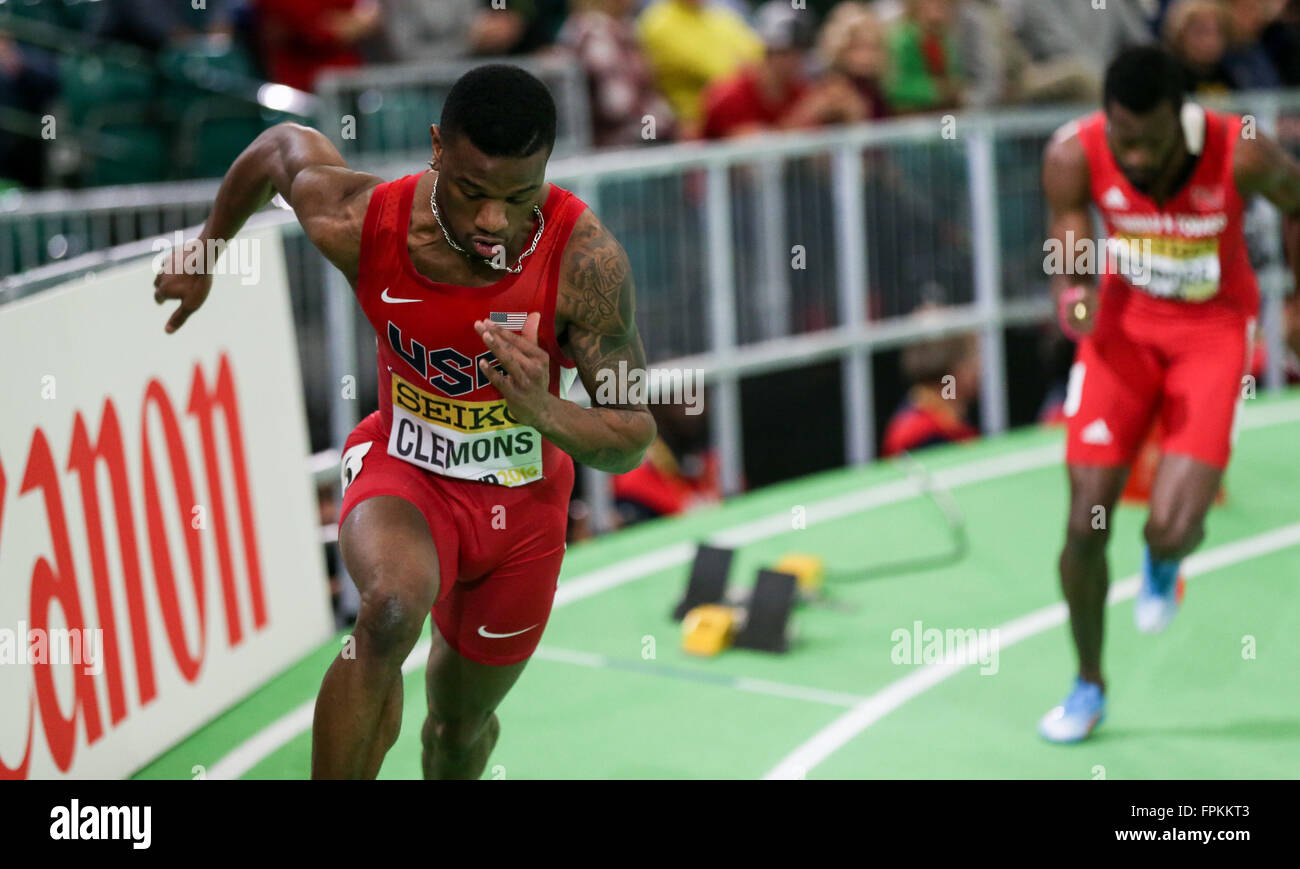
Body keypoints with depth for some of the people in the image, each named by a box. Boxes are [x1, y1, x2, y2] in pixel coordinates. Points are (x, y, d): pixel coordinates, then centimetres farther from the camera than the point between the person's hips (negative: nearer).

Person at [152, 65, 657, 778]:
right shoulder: (357, 223, -24)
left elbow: (632, 439, -23)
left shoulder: (585, 259, -28)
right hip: (402, 470, -1)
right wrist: (205, 253, 14)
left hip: (524, 502, 1)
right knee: (393, 608, -36)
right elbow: (281, 144, -1)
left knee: (461, 726, 19)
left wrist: (540, 411, -44)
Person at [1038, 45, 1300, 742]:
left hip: (1213, 327, -2)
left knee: (1171, 526, -18)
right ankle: (1088, 686, 21)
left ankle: (1165, 565, 24)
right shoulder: (1073, 157, -23)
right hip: (1125, 322, 2)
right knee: (1085, 525, -3)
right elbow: (1069, 263, -14)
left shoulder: (1242, 154, -27)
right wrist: (1071, 298, -38)